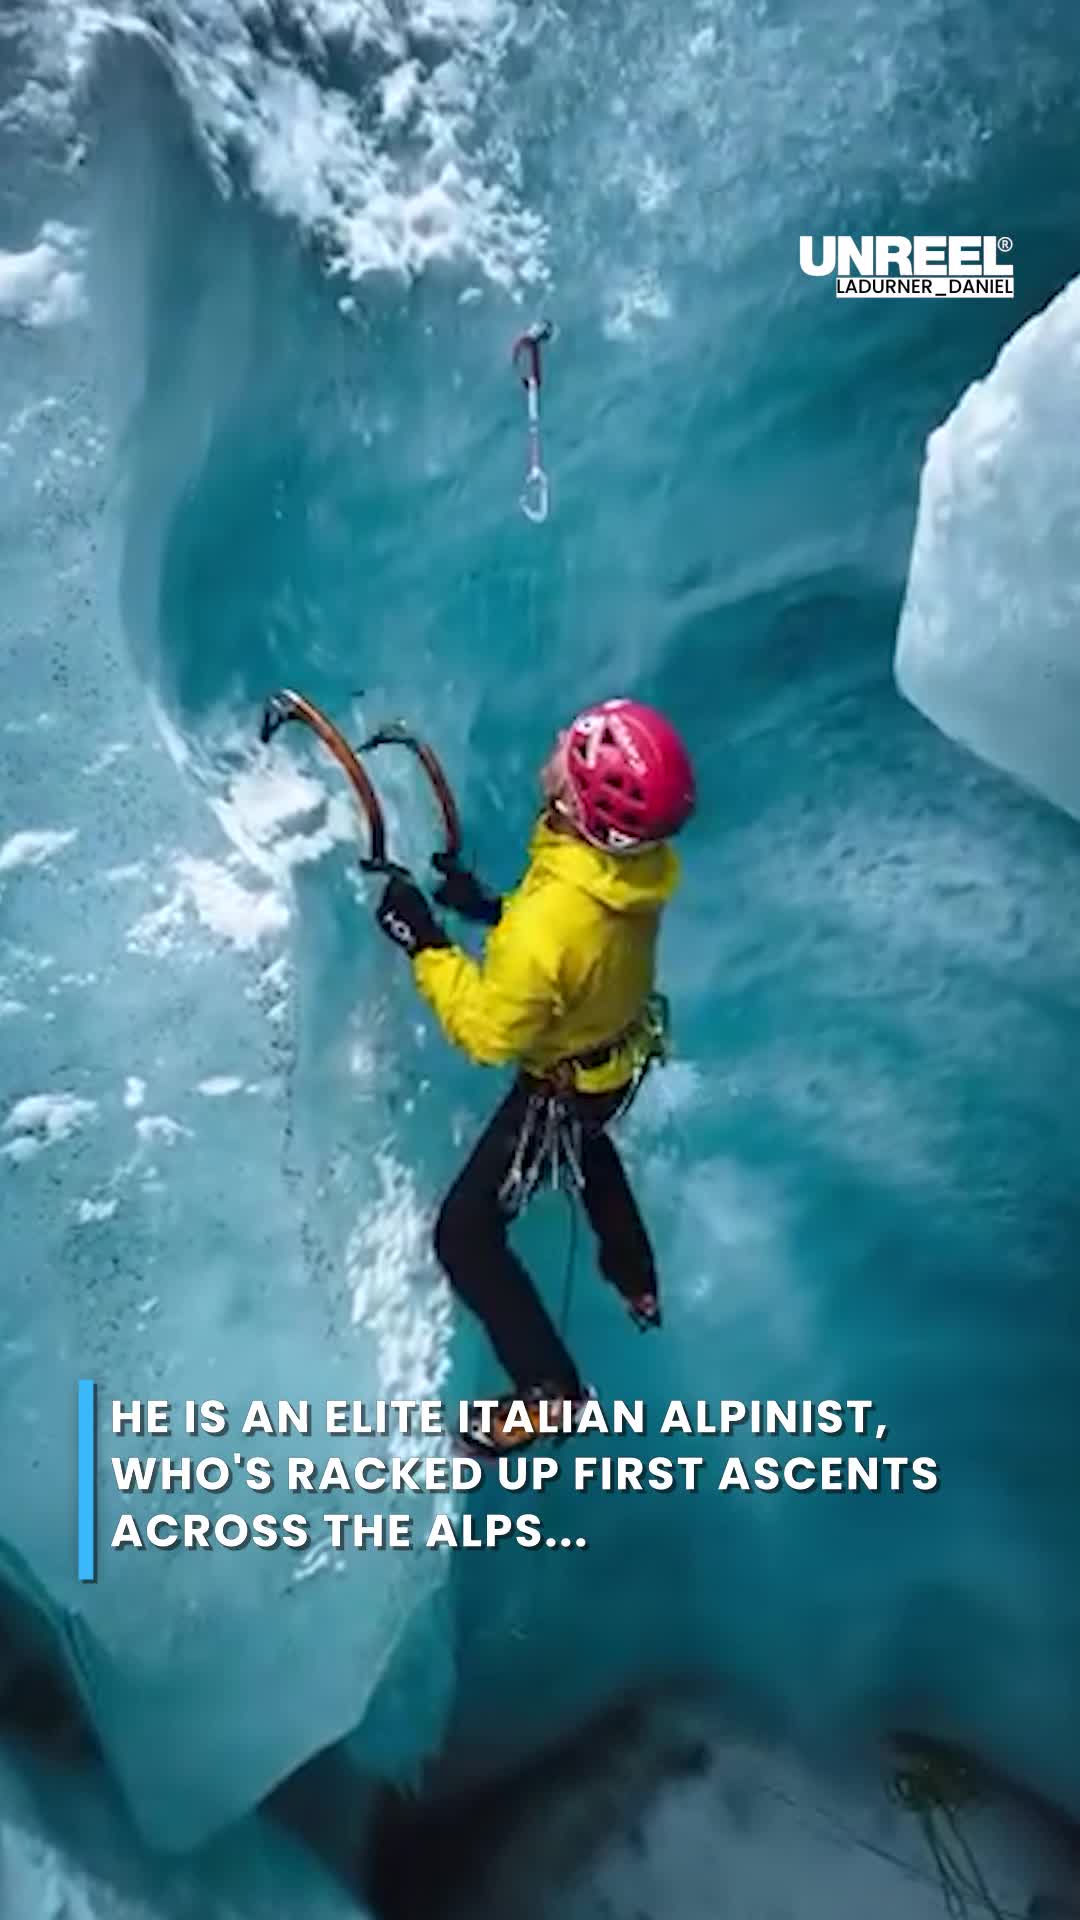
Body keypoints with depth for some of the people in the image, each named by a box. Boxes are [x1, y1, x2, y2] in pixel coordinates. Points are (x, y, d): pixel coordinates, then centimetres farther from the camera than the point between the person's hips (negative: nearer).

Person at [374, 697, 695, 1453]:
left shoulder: (550, 918, -44)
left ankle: (551, 1389, 18)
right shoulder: (641, 856, -19)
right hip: (619, 1050, 8)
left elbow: (489, 1031, -30)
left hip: (563, 1084, -8)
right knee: (591, 1150, 39)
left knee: (466, 1233, 6)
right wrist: (492, 907, -7)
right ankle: (638, 1282, 60)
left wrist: (425, 942, -27)